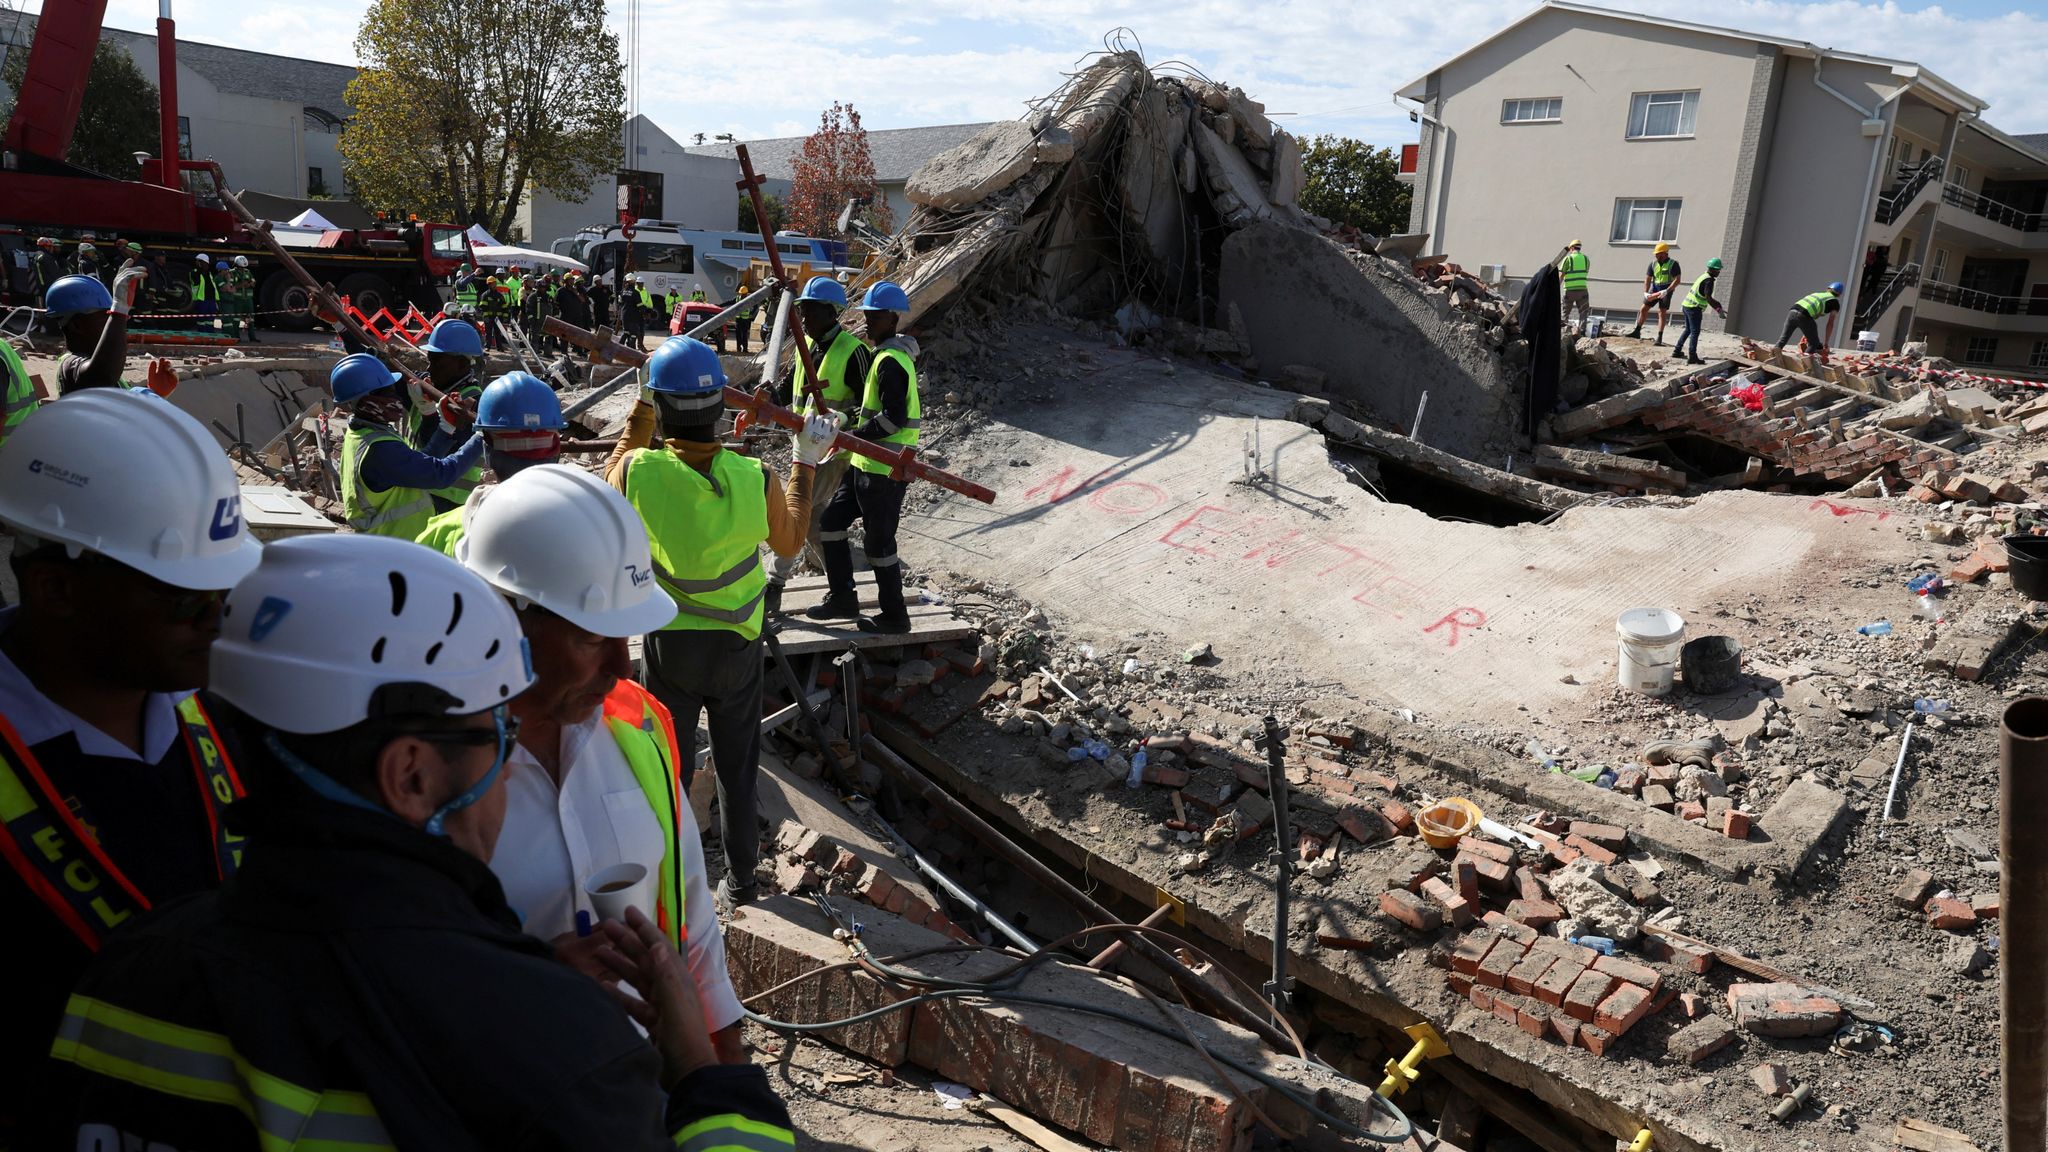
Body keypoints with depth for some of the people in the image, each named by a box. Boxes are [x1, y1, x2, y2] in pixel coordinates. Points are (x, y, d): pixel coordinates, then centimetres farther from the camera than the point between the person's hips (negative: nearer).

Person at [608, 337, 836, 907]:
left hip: (667, 644, -1)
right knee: (737, 768, 18)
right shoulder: (757, 479, -20)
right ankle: (740, 881, 33)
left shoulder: (638, 472, -21)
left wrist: (641, 409, 13)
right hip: (737, 645, 1)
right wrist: (805, 464, 8)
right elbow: (790, 542, 1)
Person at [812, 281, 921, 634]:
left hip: (884, 470, -10)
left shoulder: (890, 361, -17)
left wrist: (852, 436, -18)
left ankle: (894, 616, 13)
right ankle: (843, 599, 24)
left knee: (878, 542, 0)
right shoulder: (889, 355, 15)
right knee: (831, 522, 15)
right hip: (869, 464, 10)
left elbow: (893, 418, -25)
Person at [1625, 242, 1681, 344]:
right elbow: (1648, 278, 6)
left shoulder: (1673, 264, -10)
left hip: (1666, 290, -5)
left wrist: (1667, 291, -26)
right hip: (1654, 288, 5)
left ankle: (1659, 337, -9)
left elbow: (1677, 280, -15)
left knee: (1662, 312, -9)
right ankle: (1637, 331, 16)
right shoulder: (1653, 263, 5)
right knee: (1643, 309, 4)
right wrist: (1645, 292, -7)